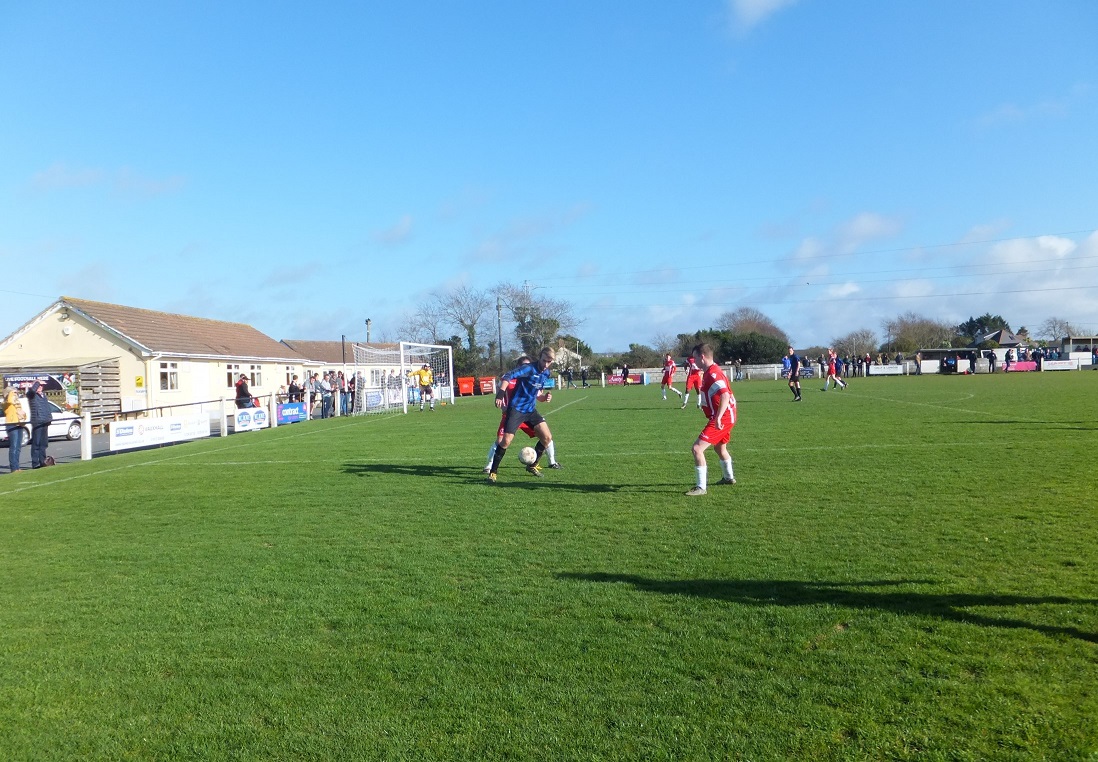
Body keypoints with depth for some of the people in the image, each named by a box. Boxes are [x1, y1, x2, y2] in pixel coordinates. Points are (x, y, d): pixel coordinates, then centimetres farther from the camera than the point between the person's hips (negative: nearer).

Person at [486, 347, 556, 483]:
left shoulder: (546, 374, 8)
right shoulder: (529, 369, -16)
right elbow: (506, 376, -27)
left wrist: (545, 397, 0)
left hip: (531, 410, 7)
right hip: (516, 409, -7)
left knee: (547, 437, 1)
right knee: (506, 440, -15)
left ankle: (532, 466, 21)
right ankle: (492, 472, 0)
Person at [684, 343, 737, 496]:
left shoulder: (713, 373, -21)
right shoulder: (710, 372, 11)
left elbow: (725, 395, -33)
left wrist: (718, 418, -39)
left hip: (722, 419, -11)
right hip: (726, 417, 11)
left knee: (697, 448, -15)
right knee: (720, 447, 31)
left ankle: (701, 487, -11)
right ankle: (728, 477, 53)